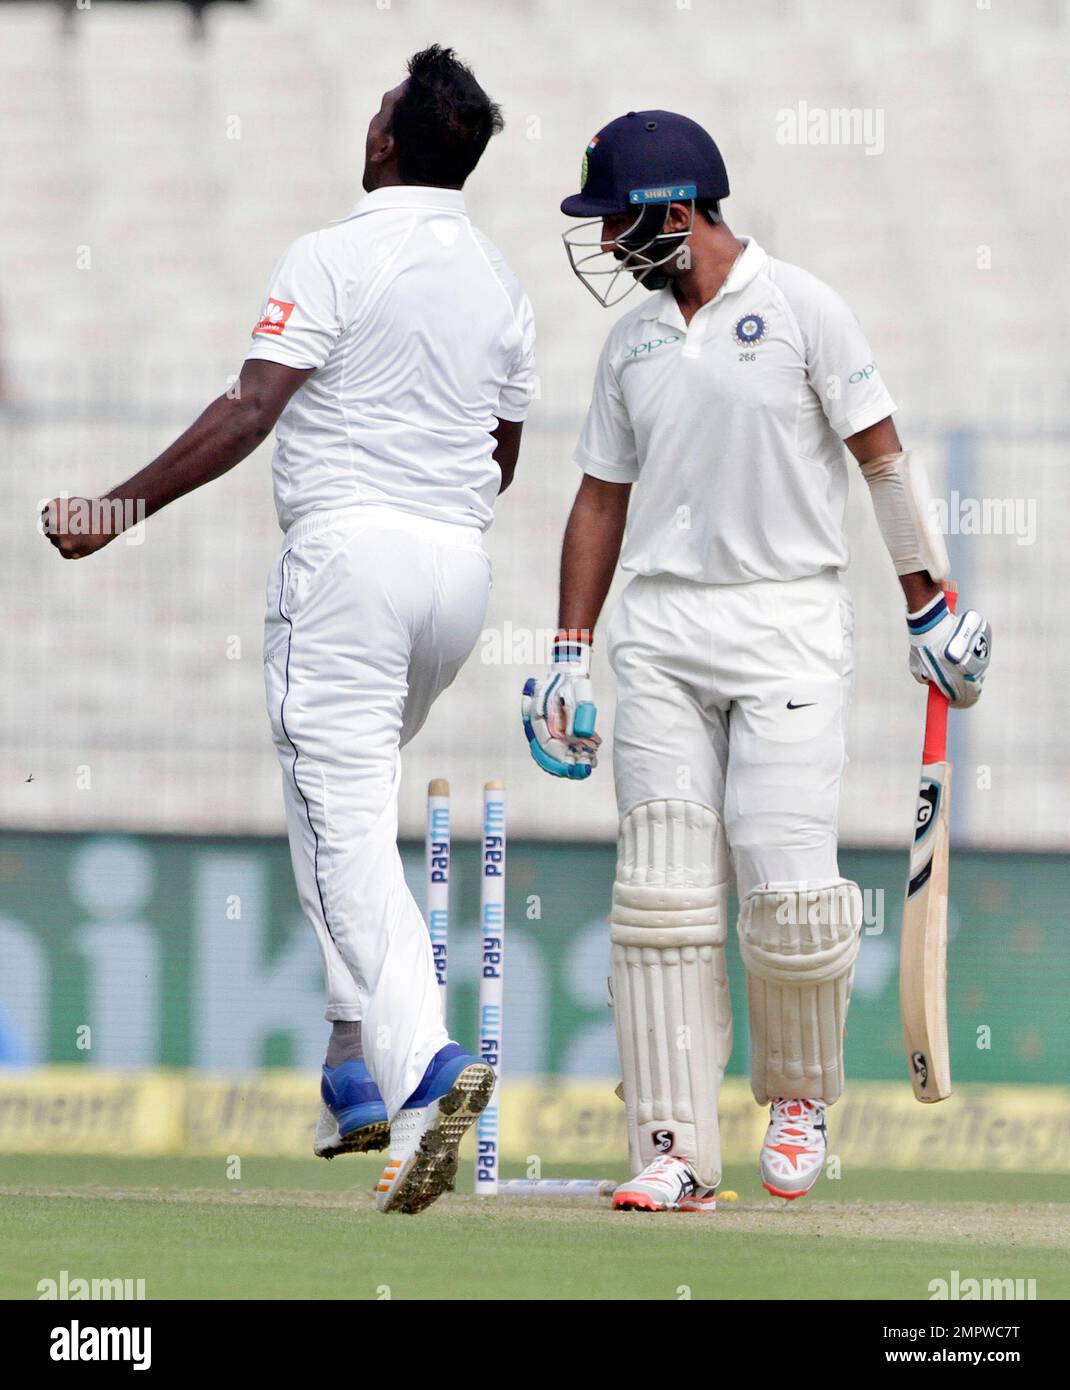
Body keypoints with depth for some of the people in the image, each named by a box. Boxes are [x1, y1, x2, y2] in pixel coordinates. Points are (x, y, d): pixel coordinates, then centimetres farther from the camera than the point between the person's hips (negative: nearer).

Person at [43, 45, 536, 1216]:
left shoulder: (333, 261, -8)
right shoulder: (500, 284, 13)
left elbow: (249, 412, -17)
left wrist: (116, 510, -13)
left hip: (350, 547, -7)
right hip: (461, 562, 7)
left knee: (346, 827, -11)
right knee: (351, 801, 22)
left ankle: (421, 1062, -29)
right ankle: (356, 1068, 18)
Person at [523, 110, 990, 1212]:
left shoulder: (799, 310, -2)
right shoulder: (632, 341, 13)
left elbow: (883, 457, 0)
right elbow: (602, 498, 18)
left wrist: (929, 611, -1)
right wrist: (569, 653, 12)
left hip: (788, 620, -5)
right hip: (660, 631, 5)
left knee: (784, 880, -13)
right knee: (660, 893, -4)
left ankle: (800, 1095, 12)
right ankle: (676, 1149, -3)